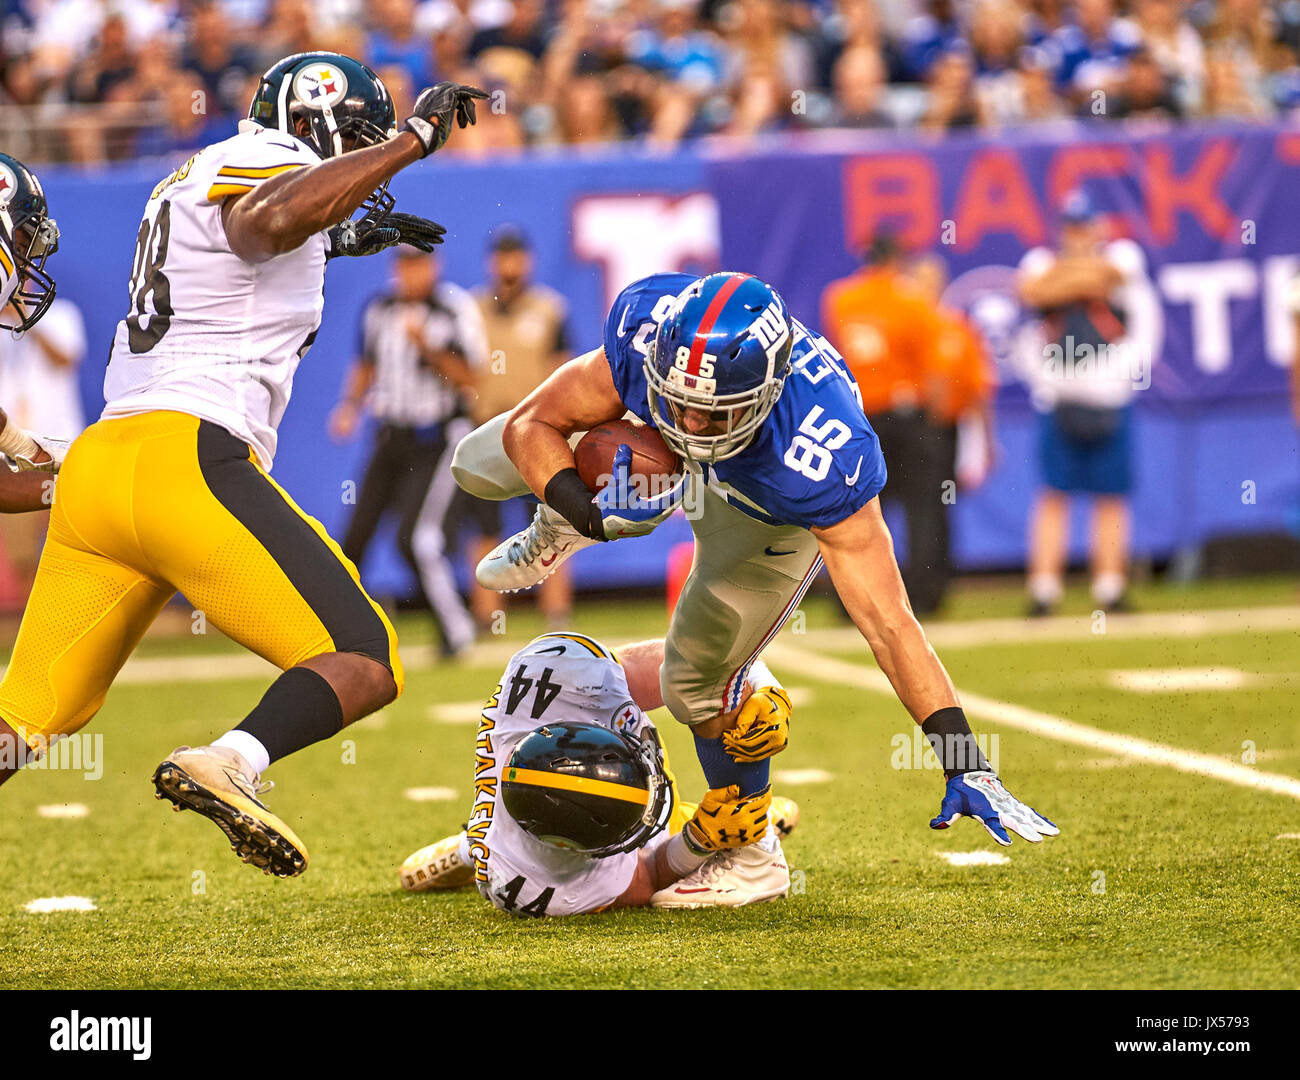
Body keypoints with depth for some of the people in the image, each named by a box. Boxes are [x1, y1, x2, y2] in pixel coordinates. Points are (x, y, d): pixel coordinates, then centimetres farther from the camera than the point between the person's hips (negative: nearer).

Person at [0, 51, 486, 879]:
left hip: (96, 466, 9)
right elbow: (267, 222, -25)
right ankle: (231, 765, -35)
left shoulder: (192, 183, 28)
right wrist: (413, 138, -17)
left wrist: (336, 239, 48)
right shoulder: (262, 160, 1)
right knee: (365, 667, -9)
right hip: (186, 455, -9)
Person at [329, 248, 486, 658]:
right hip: (390, 435, 5)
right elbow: (367, 365, 20)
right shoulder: (380, 309, 6)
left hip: (435, 438, -5)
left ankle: (455, 629, 0)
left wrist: (426, 346, -23)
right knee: (357, 534, 1)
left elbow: (468, 378, -13)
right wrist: (350, 406, 4)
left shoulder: (457, 310, -9)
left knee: (415, 537, -14)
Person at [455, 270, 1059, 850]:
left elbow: (889, 624, -43)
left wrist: (964, 765, -47)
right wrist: (588, 512, -44)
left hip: (768, 510, -3)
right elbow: (530, 425, -25)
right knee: (480, 468, 6)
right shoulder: (645, 332, -41)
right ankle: (557, 532, 42)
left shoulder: (819, 465, -47)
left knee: (697, 683, -4)